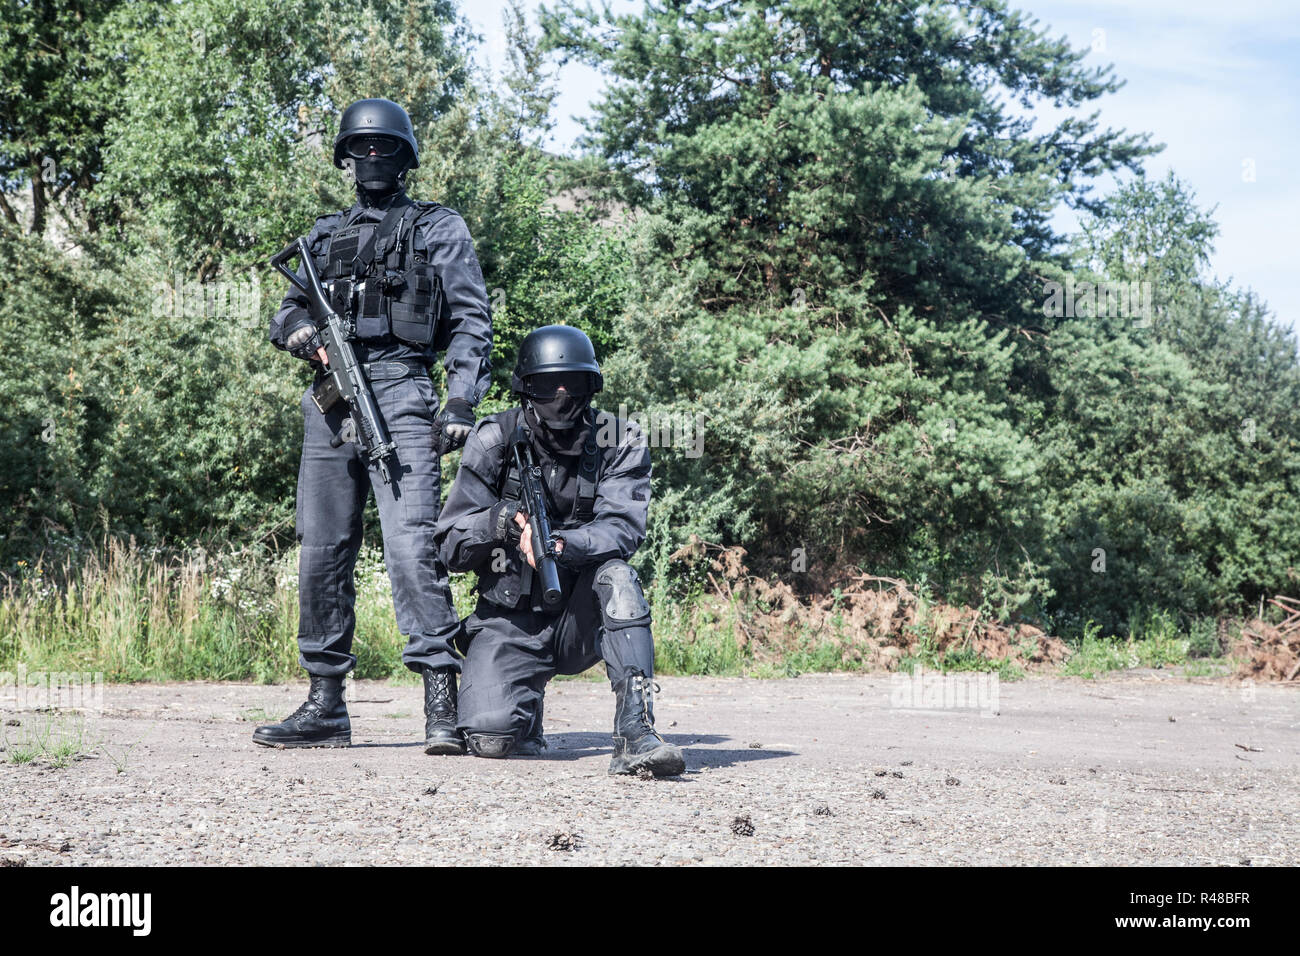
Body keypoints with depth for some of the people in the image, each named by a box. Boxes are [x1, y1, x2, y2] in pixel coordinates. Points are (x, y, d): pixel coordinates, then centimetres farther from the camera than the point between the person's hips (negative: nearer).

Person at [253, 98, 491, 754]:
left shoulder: (438, 229, 10)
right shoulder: (326, 234, 22)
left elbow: (471, 320, 3)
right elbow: (287, 309, 25)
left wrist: (461, 402, -9)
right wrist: (297, 329, 0)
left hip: (399, 393, -5)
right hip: (329, 398, 5)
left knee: (411, 541, -17)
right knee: (322, 550, 5)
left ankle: (441, 702, -17)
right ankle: (325, 705, 13)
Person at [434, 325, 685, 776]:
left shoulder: (620, 442, -4)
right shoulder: (494, 440, -4)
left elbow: (622, 530, -18)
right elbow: (451, 546, -4)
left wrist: (561, 545, -39)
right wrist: (506, 519, -25)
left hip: (581, 620, 0)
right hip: (510, 623, 0)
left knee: (615, 573, -32)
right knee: (490, 738, -21)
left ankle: (636, 733, -35)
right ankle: (527, 705, 19)